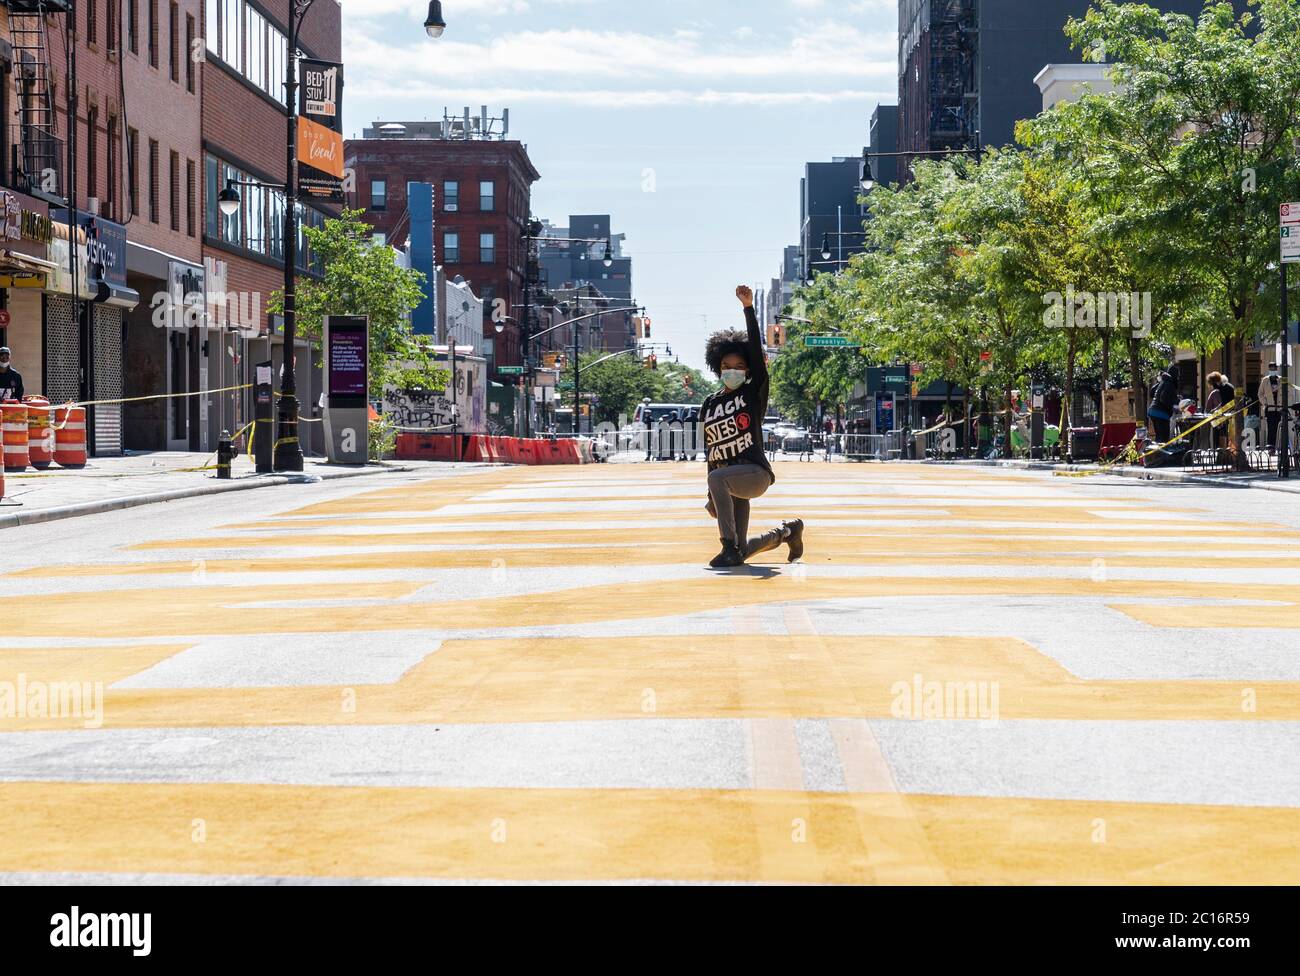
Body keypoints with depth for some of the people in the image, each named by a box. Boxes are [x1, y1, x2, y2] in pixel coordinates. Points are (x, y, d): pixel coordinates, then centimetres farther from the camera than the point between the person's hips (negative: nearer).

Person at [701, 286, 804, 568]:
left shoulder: (754, 392, -1)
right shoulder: (709, 405, 12)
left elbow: (756, 348, -14)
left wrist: (748, 307, -23)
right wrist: (713, 498, 13)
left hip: (756, 473, -6)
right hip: (730, 480, 6)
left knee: (718, 478, -38)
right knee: (742, 552, 6)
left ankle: (730, 548, -33)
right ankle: (788, 531, 36)